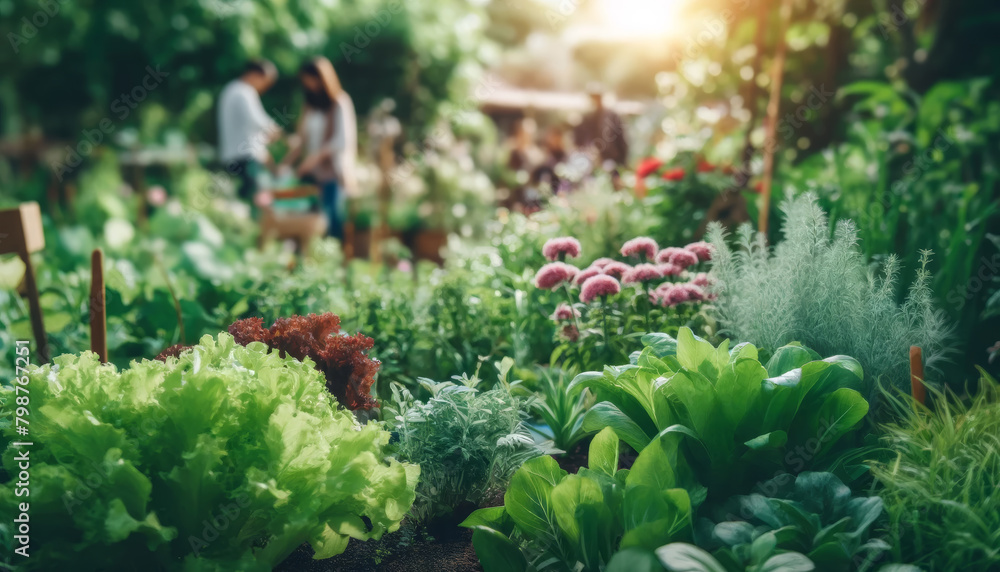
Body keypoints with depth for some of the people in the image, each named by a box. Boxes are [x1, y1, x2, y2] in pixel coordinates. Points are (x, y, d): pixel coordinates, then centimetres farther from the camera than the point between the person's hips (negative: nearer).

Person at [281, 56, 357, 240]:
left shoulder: (340, 103, -4)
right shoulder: (310, 105, 16)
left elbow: (343, 140, -13)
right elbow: (301, 139, 15)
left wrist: (316, 156, -19)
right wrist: (286, 163, 5)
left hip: (333, 175, -6)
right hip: (312, 174, 6)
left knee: (333, 225, -7)